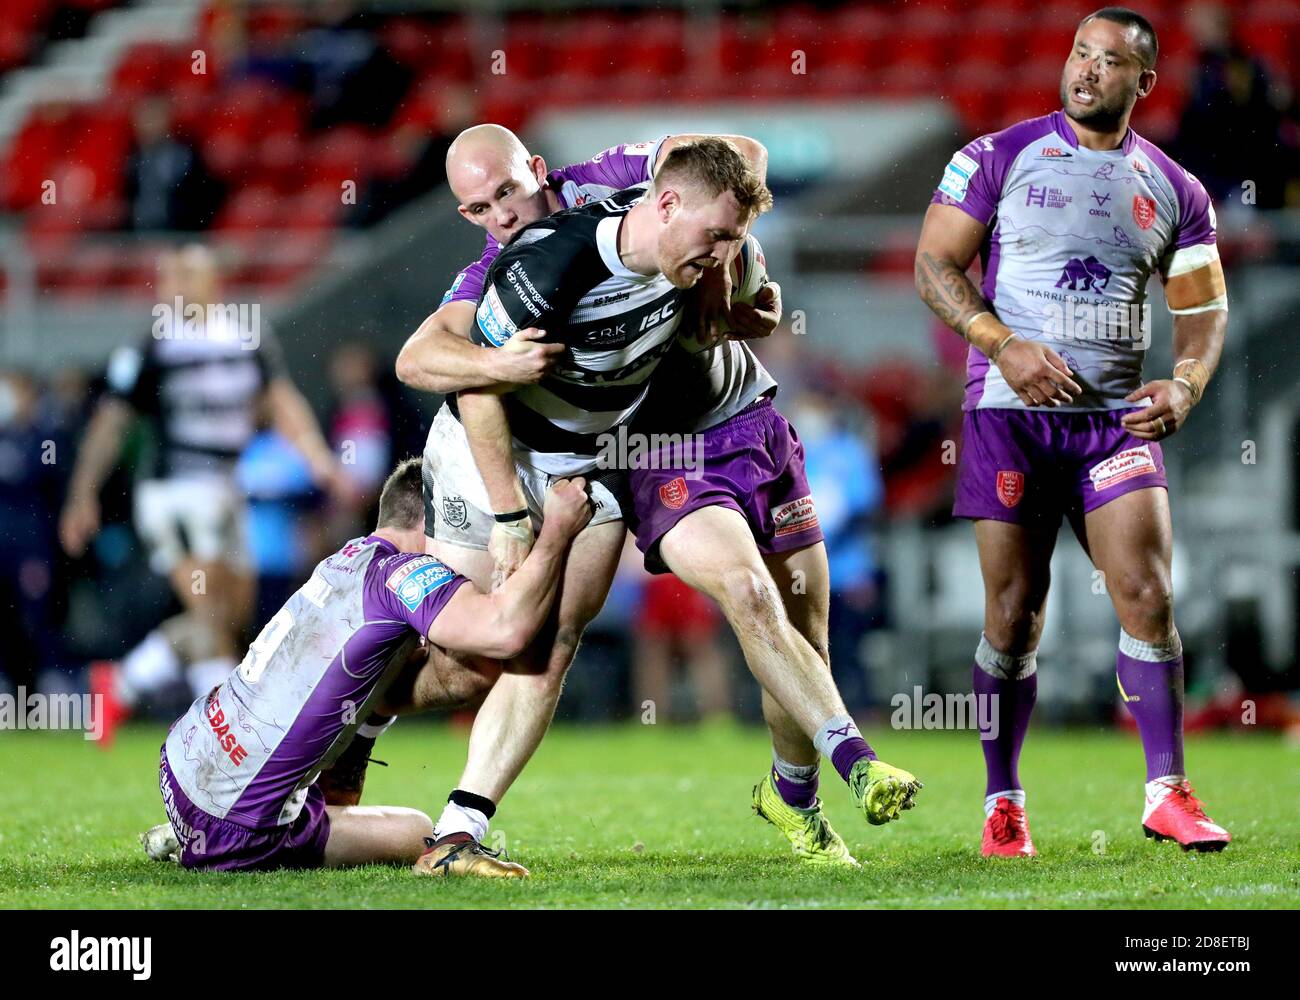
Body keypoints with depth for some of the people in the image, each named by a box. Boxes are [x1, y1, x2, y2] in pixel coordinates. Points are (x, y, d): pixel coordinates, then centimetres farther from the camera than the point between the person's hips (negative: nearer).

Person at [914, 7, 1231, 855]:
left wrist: (1184, 386, -7)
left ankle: (1168, 793, -2)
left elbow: (1204, 310, 13)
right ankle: (1004, 803, 11)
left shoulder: (1176, 194, 9)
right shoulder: (999, 158, 2)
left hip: (1117, 414, 2)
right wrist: (1005, 346, -14)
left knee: (1148, 598, -10)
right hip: (1010, 410, -2)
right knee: (1015, 612, 0)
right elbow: (934, 265, 0)